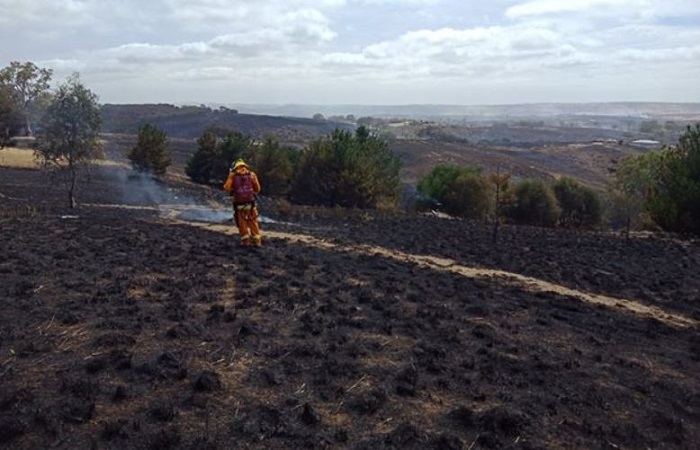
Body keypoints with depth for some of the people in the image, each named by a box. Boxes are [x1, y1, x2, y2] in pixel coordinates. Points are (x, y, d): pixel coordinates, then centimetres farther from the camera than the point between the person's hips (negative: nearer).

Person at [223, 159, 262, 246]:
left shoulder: (232, 175, 0)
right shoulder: (252, 175, 3)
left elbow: (227, 188, 1)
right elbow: (257, 189, 6)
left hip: (239, 204, -1)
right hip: (251, 203, 1)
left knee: (242, 223, 13)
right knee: (253, 222, 13)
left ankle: (245, 240, 10)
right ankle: (257, 241, 11)